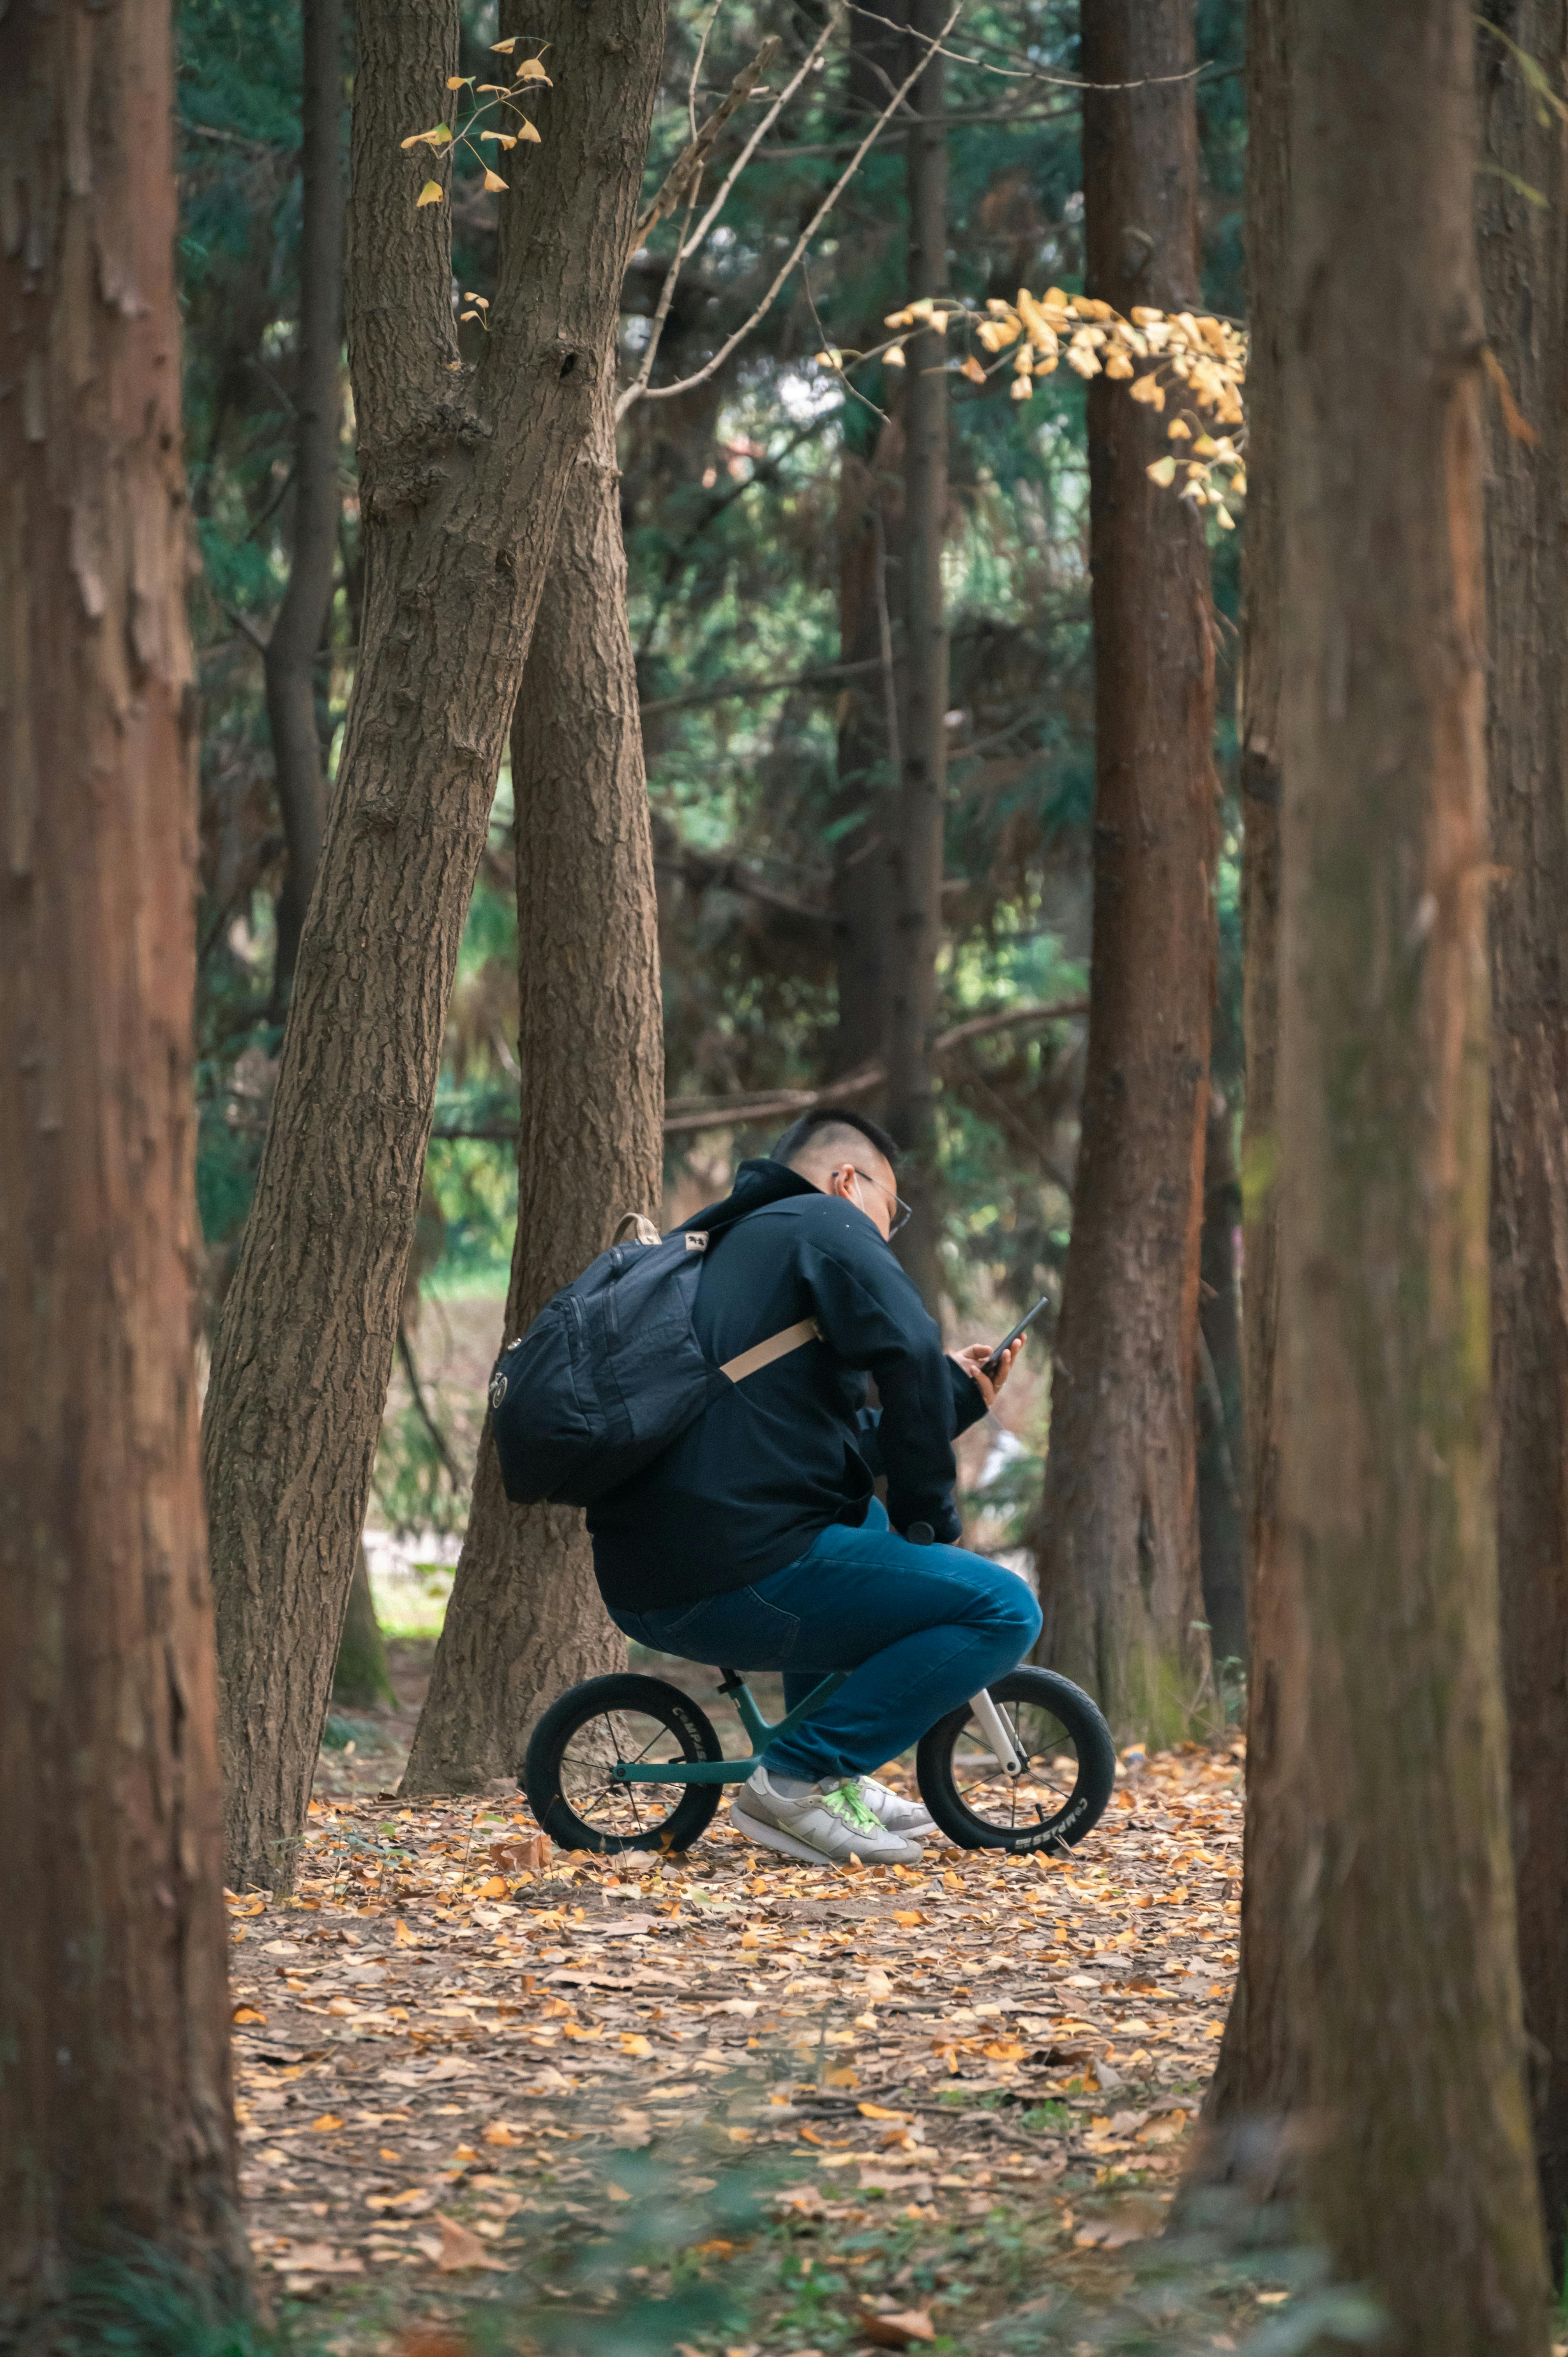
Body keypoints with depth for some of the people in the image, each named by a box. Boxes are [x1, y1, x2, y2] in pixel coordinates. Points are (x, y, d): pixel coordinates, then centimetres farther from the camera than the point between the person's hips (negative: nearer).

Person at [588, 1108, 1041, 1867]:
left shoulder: (721, 1245, 30)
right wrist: (926, 1523, -3)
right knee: (1005, 1611, -7)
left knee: (861, 1520, 37)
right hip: (740, 1577, -10)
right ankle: (800, 1777, -11)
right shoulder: (824, 1223, 3)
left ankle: (832, 1778, 26)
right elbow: (909, 1355, -15)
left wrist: (959, 1394, 35)